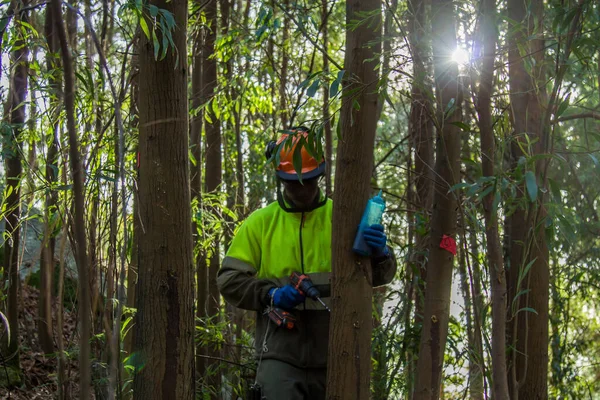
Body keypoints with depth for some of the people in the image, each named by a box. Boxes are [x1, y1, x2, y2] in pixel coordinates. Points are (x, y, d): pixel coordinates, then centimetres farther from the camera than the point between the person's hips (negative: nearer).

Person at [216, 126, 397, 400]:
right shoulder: (260, 223, 4)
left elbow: (379, 275, 1)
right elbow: (229, 280, 2)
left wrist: (379, 255, -23)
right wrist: (270, 294, -15)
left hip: (332, 355, 2)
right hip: (280, 354, -2)